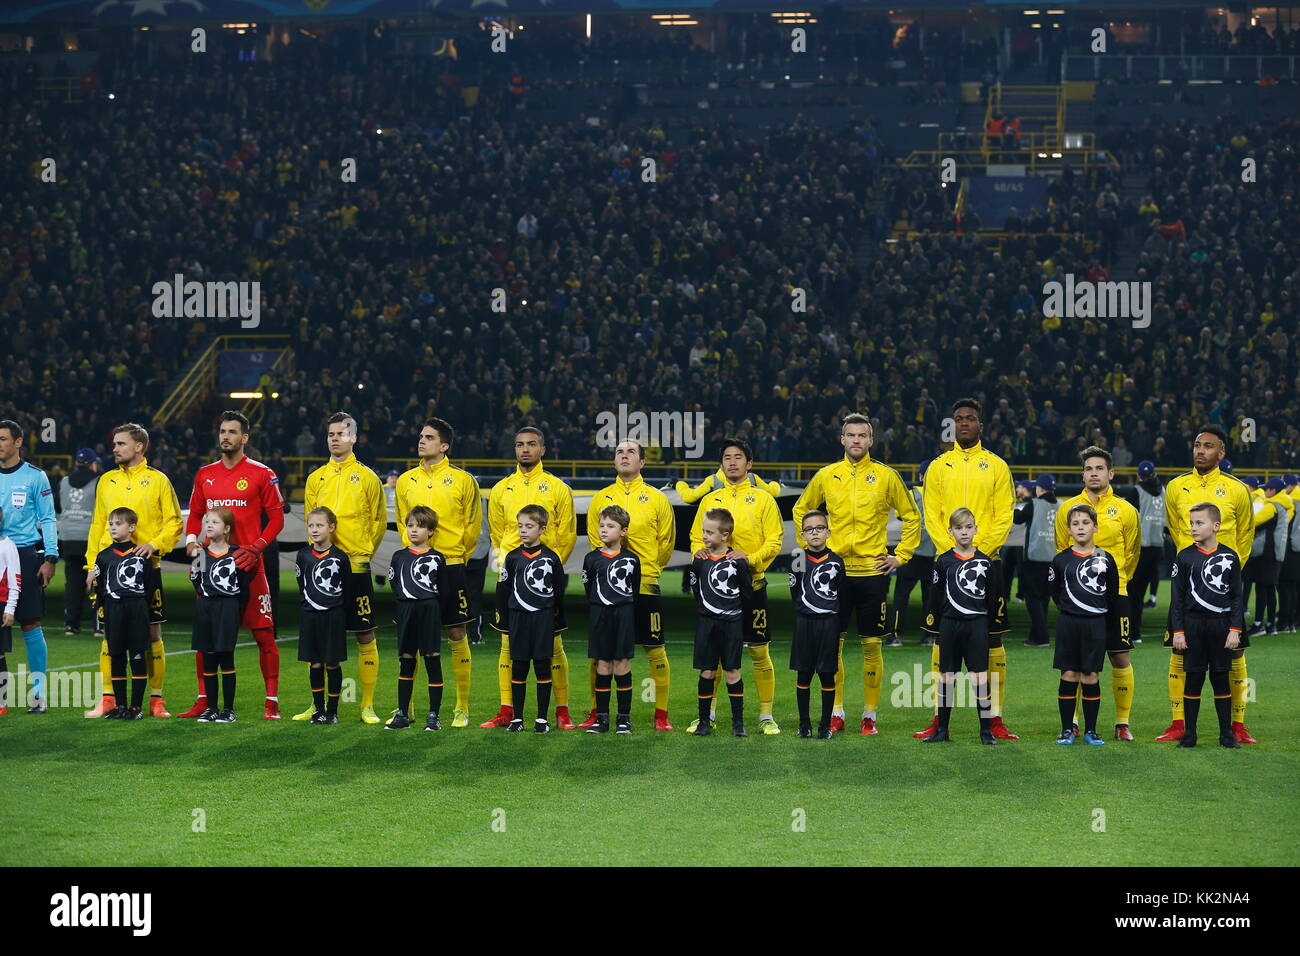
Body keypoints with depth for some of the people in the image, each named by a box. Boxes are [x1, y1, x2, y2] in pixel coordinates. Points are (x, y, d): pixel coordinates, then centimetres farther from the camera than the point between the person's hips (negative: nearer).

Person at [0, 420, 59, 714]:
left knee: (30, 625, -3)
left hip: (25, 555, -4)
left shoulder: (35, 477, 0)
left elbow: (47, 519, 0)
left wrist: (50, 558, -6)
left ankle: (39, 691, 3)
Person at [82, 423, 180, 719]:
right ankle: (108, 699, 7)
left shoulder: (158, 480, 1)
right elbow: (97, 525, 15)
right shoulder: (106, 481, 12)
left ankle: (156, 699, 8)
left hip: (146, 566, -3)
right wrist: (92, 565, 8)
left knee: (152, 632, 1)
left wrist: (154, 544, -16)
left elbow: (174, 522, 0)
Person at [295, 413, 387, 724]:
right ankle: (320, 705, 14)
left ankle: (367, 705, 5)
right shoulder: (316, 478, 11)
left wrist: (364, 553, 2)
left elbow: (379, 521, 6)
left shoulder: (366, 477, 2)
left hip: (355, 568, -3)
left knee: (365, 636, -1)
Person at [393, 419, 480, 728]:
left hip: (452, 566, -3)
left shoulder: (463, 480, -1)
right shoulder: (406, 480, 9)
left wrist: (457, 558, 3)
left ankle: (462, 709, 8)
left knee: (457, 635, 1)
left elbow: (473, 525, 4)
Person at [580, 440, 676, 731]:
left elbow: (666, 542, 11)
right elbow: (594, 540, 14)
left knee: (654, 650, 0)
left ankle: (661, 715, 9)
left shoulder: (657, 499, 4)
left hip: (645, 586, -1)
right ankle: (596, 713, 14)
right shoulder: (600, 499, 9)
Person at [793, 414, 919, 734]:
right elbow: (800, 510, 19)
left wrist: (901, 556, 4)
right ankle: (836, 712, 12)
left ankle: (870, 714, 10)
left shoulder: (886, 476, 2)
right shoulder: (826, 476, 6)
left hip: (872, 572, -1)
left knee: (872, 645, 2)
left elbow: (912, 516, 9)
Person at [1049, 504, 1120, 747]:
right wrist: (1068, 608, 7)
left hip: (1096, 625, 0)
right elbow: (1055, 591, 13)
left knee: (1090, 676, 3)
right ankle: (1067, 729, 9)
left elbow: (1113, 595, 9)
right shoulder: (1061, 560, 1)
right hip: (1068, 623, 0)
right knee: (1069, 675, 1)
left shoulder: (1105, 559, 2)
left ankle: (1090, 730, 11)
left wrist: (1107, 623, 10)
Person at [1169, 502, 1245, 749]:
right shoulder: (1185, 557, 1)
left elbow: (1237, 596, 4)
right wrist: (1178, 631, -3)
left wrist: (1235, 629, -3)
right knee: (1193, 679, 3)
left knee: (1221, 679, 5)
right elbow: (1177, 597, 2)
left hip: (1222, 625, 0)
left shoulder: (1229, 557, 2)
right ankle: (1189, 733, 10)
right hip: (1193, 624, 0)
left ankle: (1227, 733, 13)